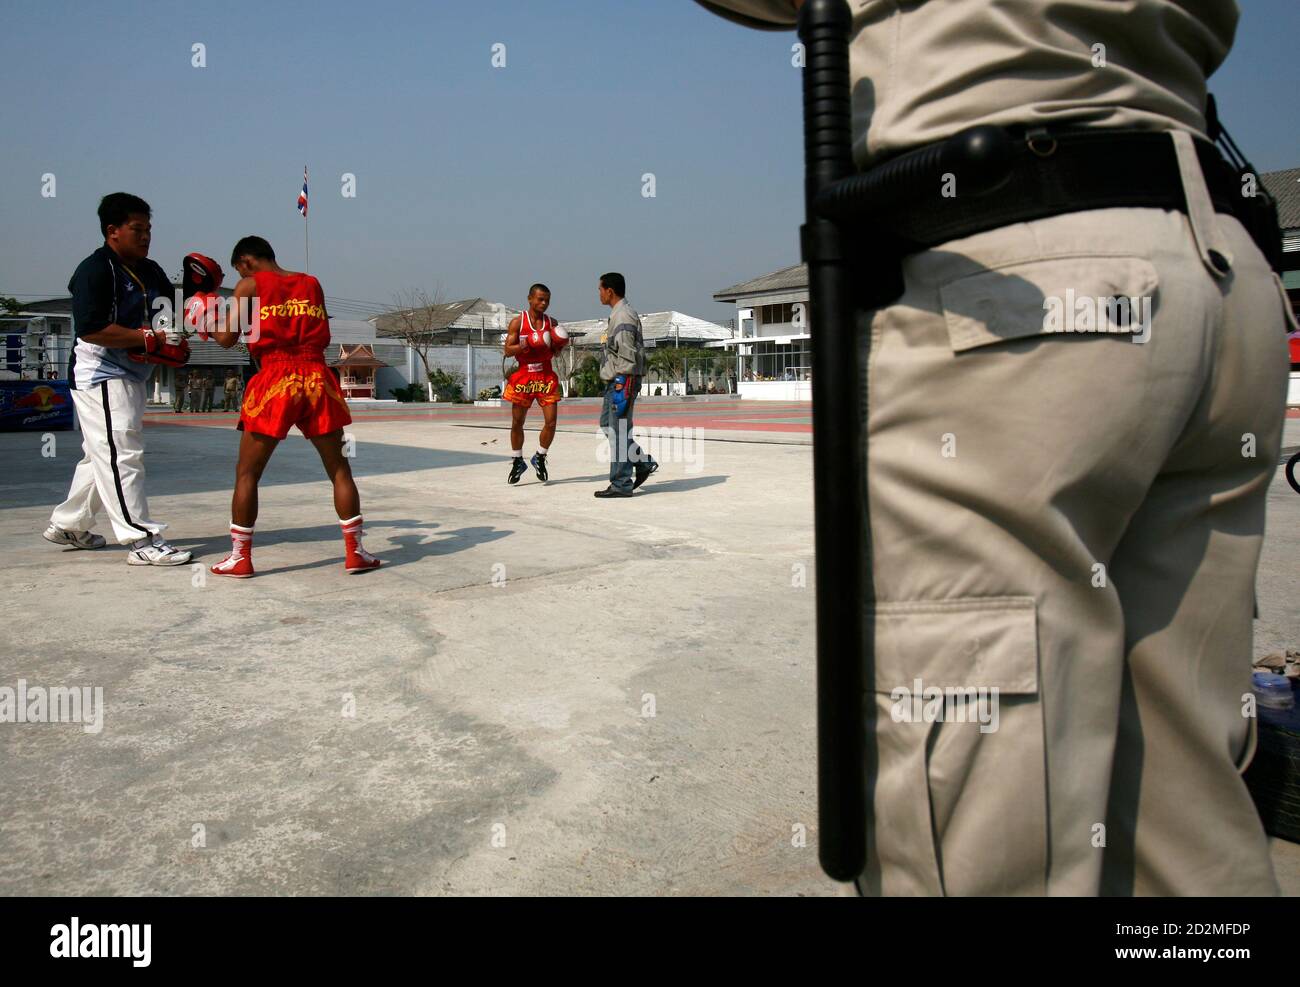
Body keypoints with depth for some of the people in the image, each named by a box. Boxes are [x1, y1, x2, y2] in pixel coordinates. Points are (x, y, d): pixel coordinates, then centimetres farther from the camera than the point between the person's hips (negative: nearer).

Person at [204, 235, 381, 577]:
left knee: (247, 472, 9)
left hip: (275, 380, -3)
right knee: (339, 469, 10)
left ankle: (240, 557, 11)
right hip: (317, 377, 3)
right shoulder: (312, 284, 15)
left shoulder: (250, 286, 4)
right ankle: (355, 552, 9)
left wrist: (209, 321, 23)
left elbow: (226, 340, 3)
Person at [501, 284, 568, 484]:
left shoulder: (552, 323, 6)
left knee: (551, 420, -8)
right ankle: (517, 462, 22)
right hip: (523, 376, -2)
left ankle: (539, 458, 13)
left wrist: (560, 346, -8)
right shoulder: (517, 322, -2)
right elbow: (508, 350, -6)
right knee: (517, 422, 5)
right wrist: (526, 345, -21)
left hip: (546, 377, 2)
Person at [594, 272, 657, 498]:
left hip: (622, 380, -11)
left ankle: (621, 484, -1)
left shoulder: (624, 316, -15)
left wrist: (622, 385, -22)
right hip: (615, 380, 11)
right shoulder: (618, 314, 18)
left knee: (618, 431, -6)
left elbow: (627, 355, -20)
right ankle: (644, 462, 18)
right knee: (607, 424, 15)